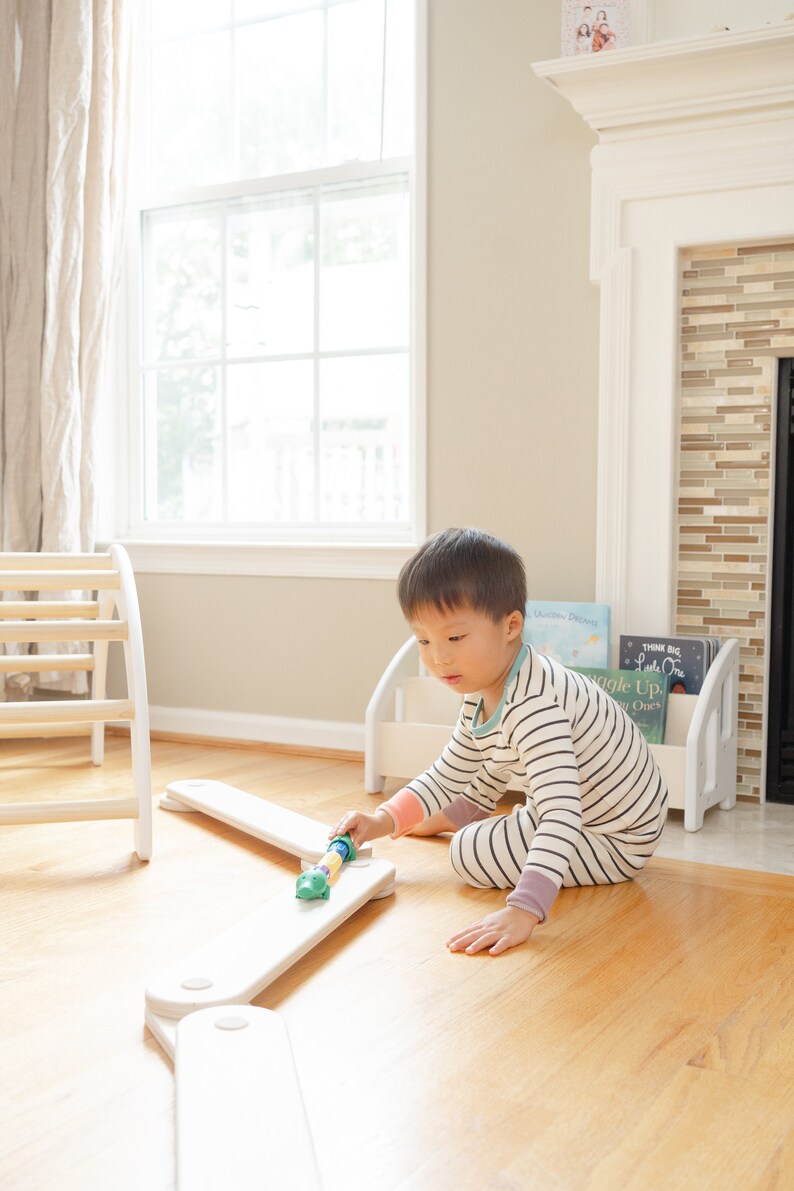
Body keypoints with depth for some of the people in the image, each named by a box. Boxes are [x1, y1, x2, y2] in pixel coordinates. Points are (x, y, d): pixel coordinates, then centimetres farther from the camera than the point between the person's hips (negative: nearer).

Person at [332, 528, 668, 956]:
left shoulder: (533, 704, -36)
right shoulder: (483, 693, -4)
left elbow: (562, 813, -45)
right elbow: (448, 775, 7)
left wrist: (523, 911, -53)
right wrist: (382, 821, -6)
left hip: (615, 841, -9)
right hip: (581, 808, 9)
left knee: (470, 853, -18)